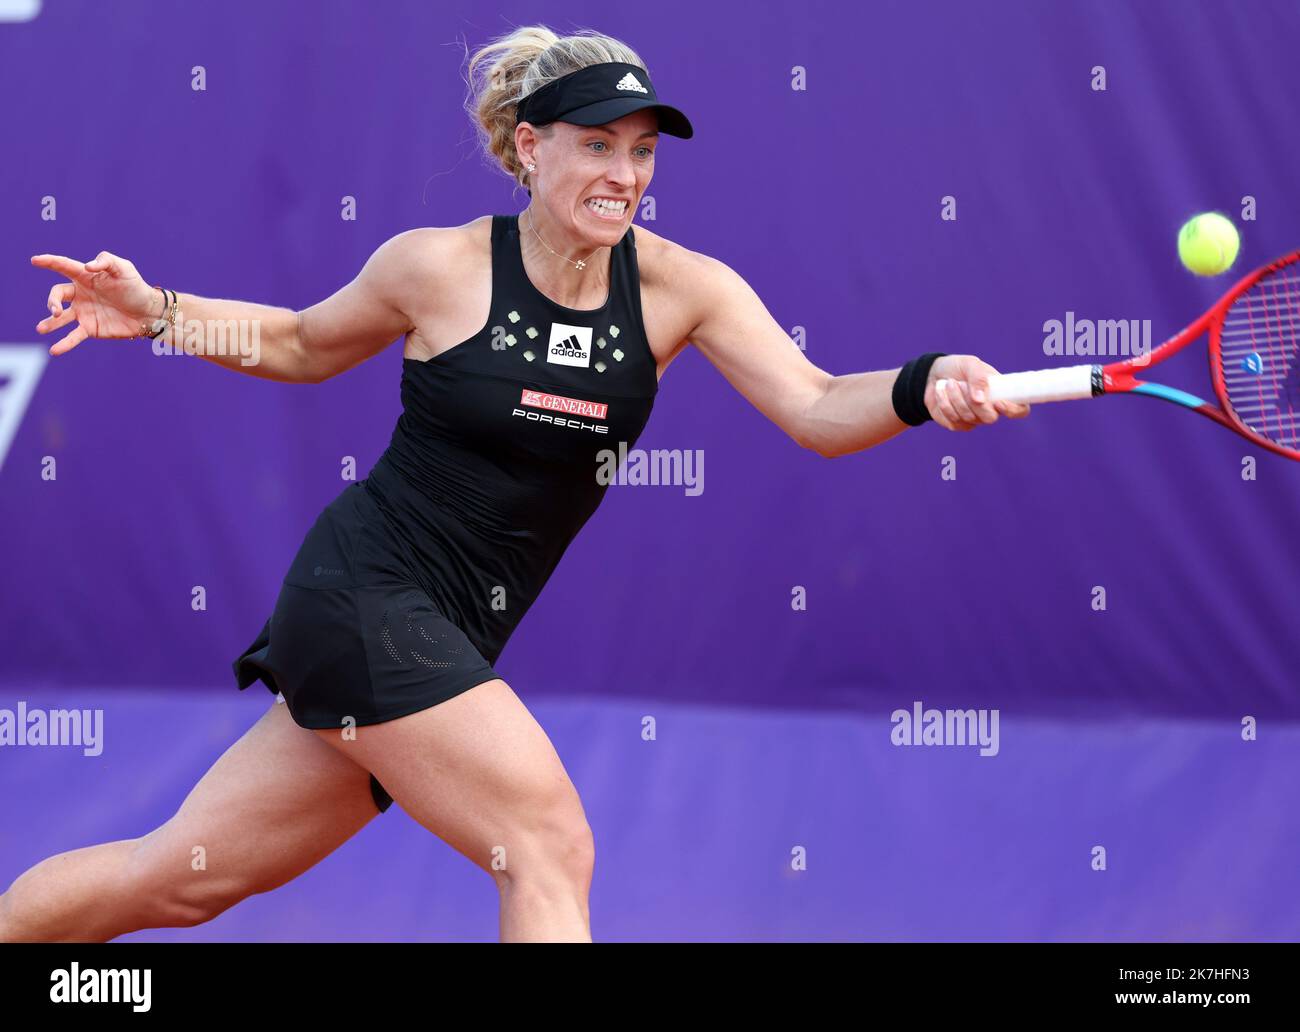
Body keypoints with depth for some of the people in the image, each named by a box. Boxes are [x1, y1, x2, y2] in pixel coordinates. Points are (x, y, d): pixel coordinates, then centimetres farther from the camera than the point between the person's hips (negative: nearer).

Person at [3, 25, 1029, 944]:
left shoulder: (682, 287, -2)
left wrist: (926, 387, -33)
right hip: (363, 594, -5)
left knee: (184, 877, 11)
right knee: (551, 847, -19)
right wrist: (156, 313, 0)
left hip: (446, 638, 5)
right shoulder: (437, 267, -9)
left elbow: (819, 410, -13)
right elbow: (307, 345, 11)